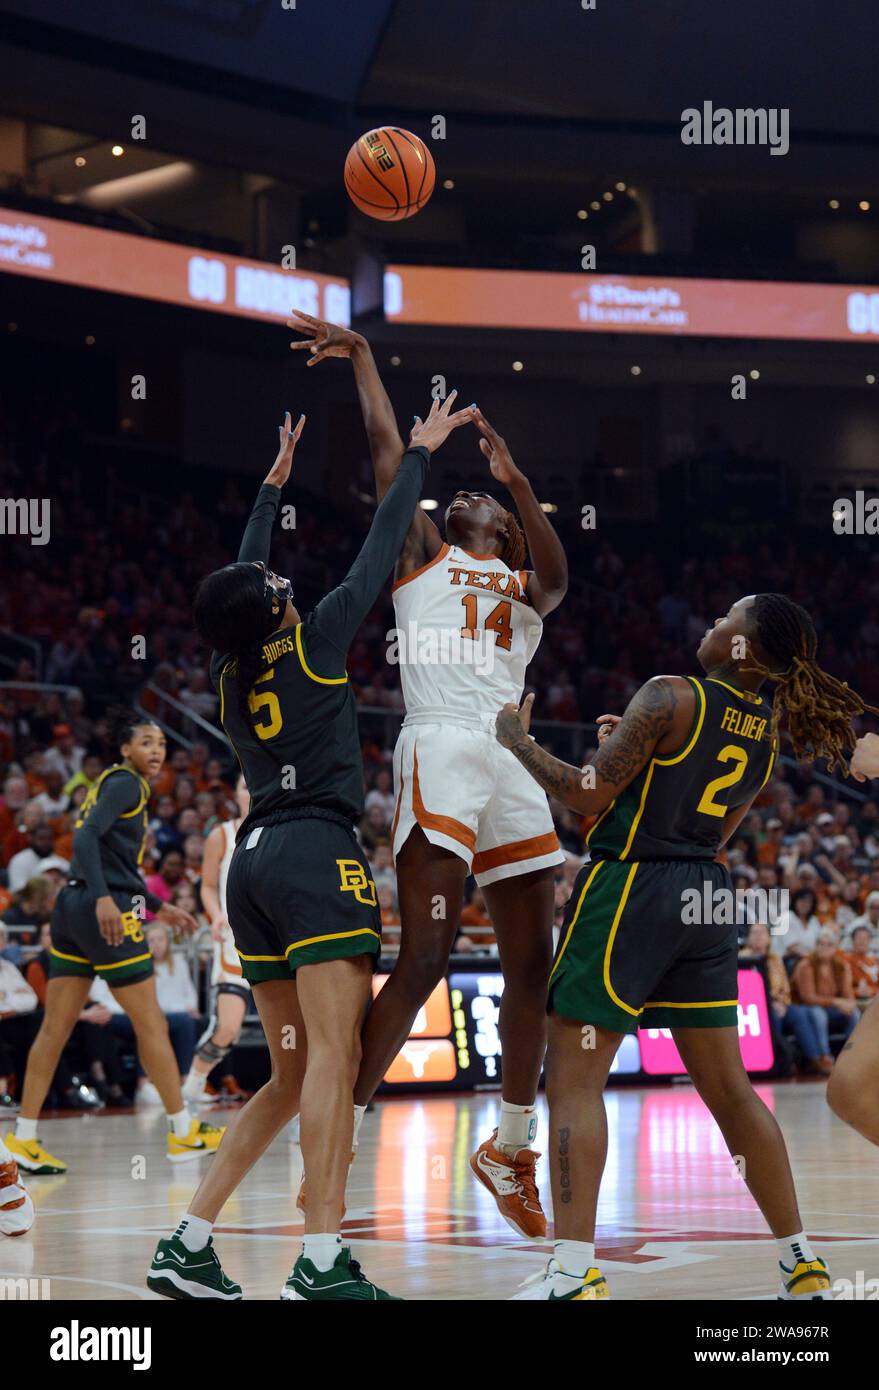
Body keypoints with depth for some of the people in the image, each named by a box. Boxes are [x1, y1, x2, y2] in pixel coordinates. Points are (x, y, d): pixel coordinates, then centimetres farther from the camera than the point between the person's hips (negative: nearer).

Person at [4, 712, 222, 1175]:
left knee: (56, 1028, 5)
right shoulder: (125, 783, -7)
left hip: (74, 907, 9)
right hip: (106, 912, -9)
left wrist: (157, 907, 33)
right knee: (151, 1024, 0)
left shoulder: (116, 783, 22)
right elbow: (86, 836, -22)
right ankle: (183, 1132, 8)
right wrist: (103, 898, -32)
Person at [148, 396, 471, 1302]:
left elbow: (244, 572, 30)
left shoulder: (228, 666, 13)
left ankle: (187, 1245, 7)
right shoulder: (314, 642, -3)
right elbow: (379, 553, 6)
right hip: (315, 852, -8)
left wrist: (274, 485, 42)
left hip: (254, 858, 8)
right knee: (331, 1058, -14)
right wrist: (419, 454, 18)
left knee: (293, 1076, 11)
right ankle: (323, 1265, -23)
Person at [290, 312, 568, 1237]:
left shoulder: (523, 587, 23)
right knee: (423, 960, -16)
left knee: (532, 965, 6)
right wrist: (362, 356, 9)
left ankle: (510, 1149, 20)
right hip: (440, 748, -4)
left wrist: (515, 479, -14)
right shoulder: (423, 558, 19)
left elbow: (556, 579, -2)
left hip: (512, 762, 4)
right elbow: (389, 452, 10)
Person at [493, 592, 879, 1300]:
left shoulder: (672, 698, -13)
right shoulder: (769, 729, 10)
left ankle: (573, 1272, -13)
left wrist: (520, 743, 0)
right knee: (729, 1088, 14)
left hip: (630, 888, -7)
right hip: (708, 901, 7)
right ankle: (802, 1265, 17)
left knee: (574, 1080, -4)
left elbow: (589, 795, -14)